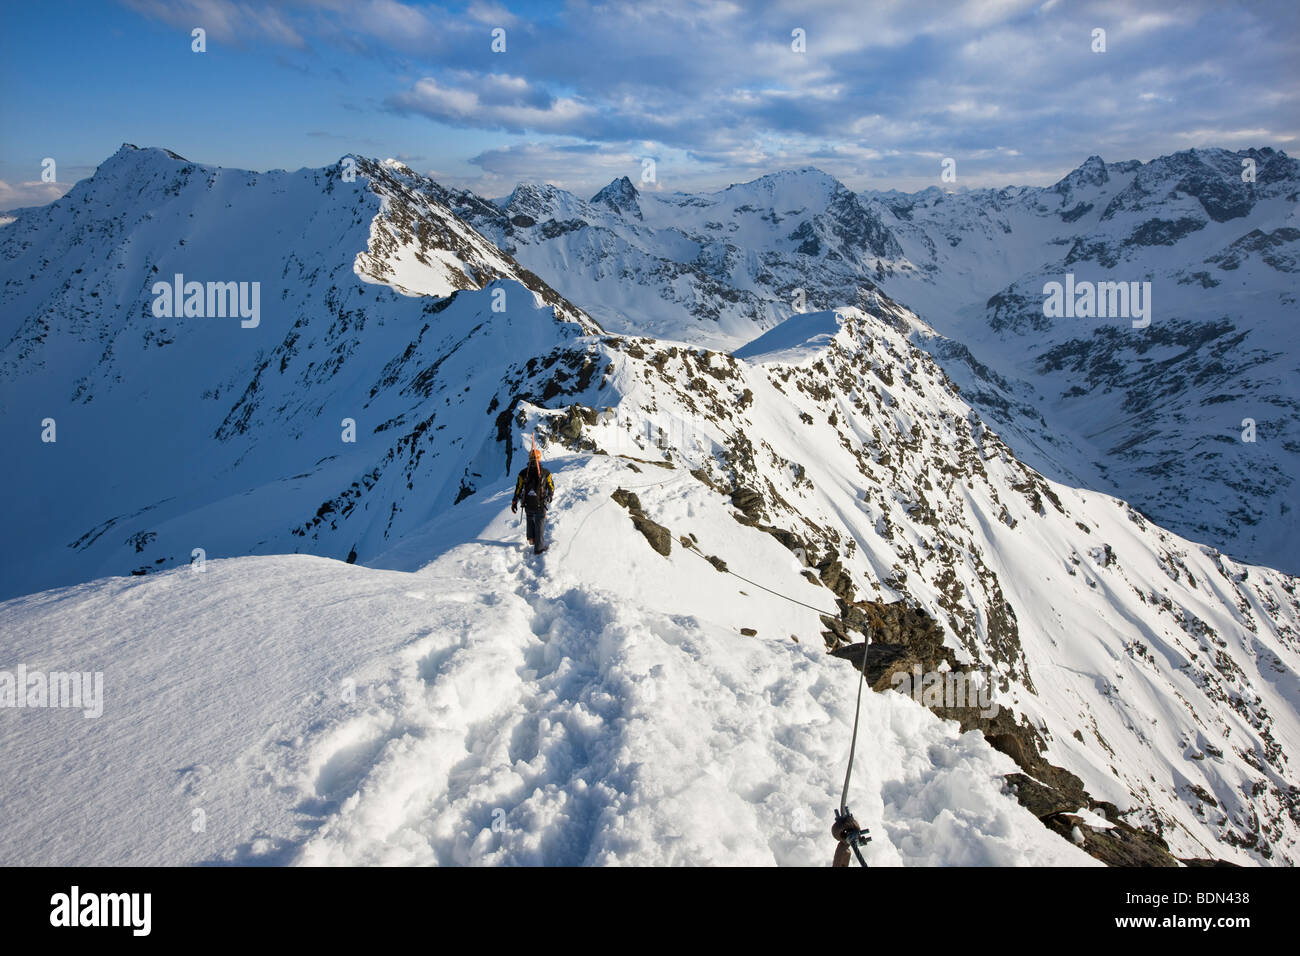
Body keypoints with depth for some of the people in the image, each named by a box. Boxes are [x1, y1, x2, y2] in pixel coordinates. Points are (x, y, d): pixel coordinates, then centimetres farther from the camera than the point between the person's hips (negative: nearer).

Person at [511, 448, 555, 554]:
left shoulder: (523, 473, -6)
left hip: (527, 504, 2)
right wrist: (550, 496, 24)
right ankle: (539, 547, 13)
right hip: (540, 504, -2)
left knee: (530, 519, 29)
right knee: (540, 524, 9)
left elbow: (518, 489, -2)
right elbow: (551, 487, 3)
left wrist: (514, 502, 9)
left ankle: (531, 538, 30)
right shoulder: (545, 472, -9)